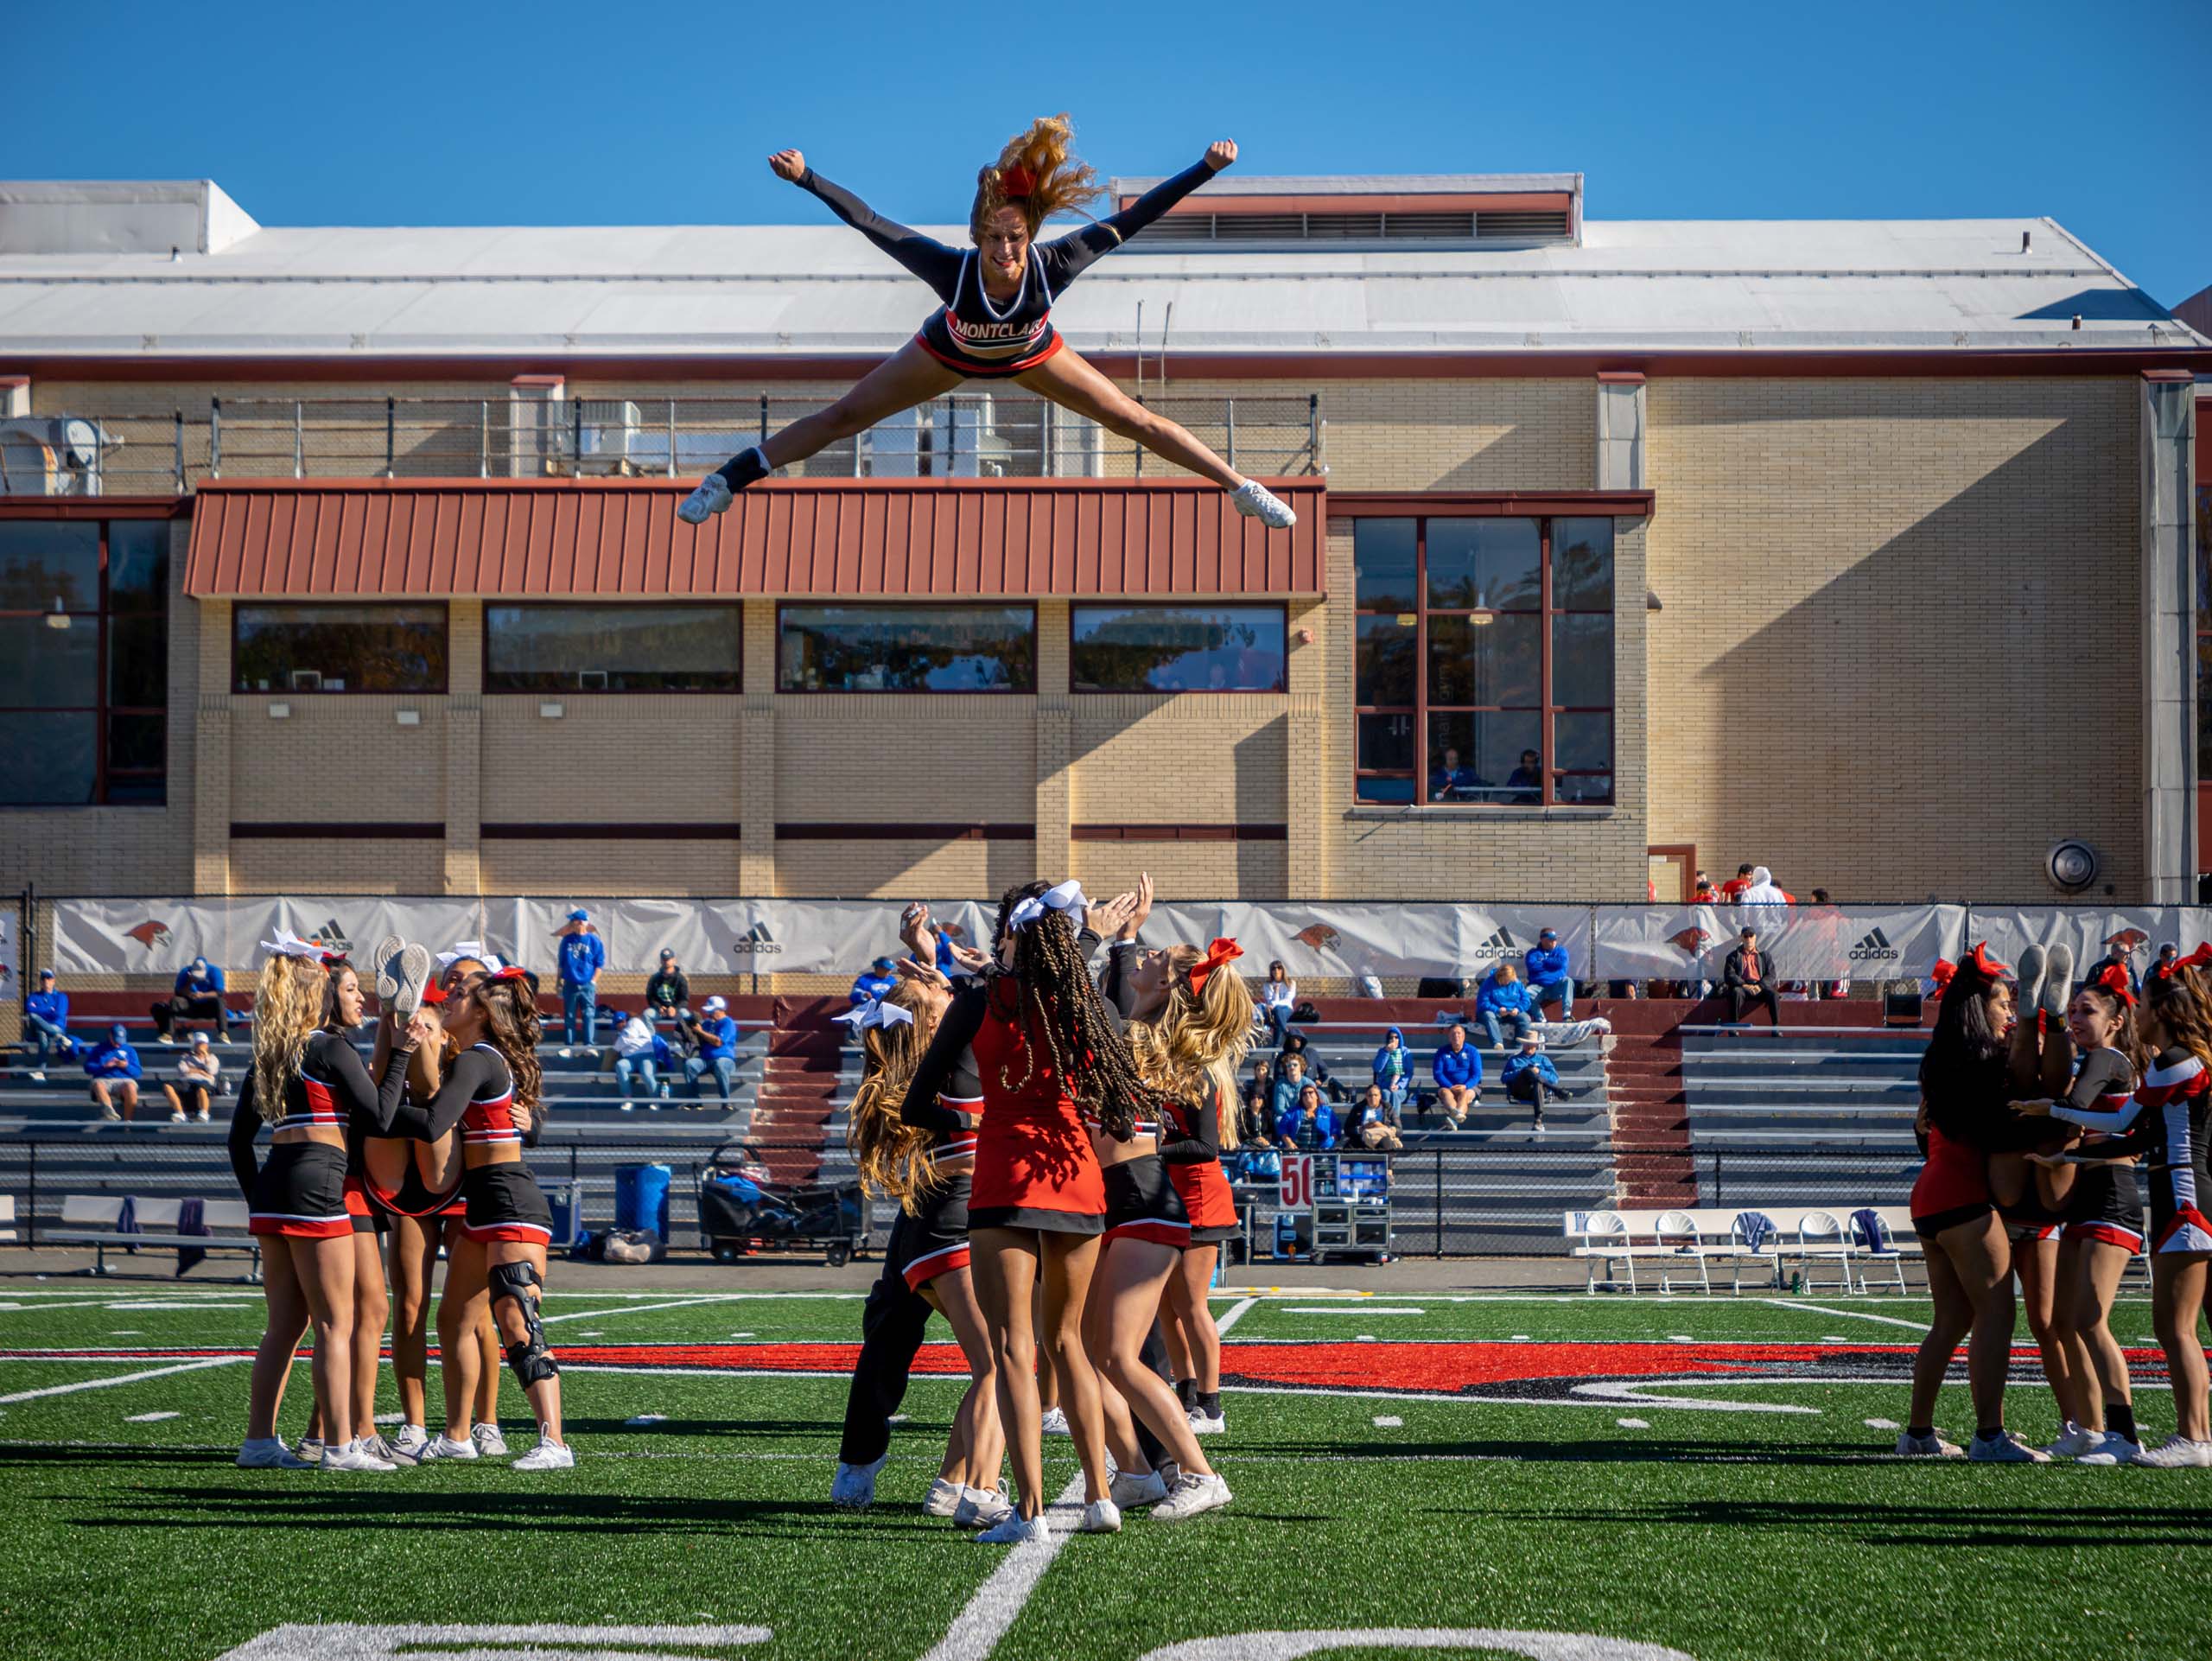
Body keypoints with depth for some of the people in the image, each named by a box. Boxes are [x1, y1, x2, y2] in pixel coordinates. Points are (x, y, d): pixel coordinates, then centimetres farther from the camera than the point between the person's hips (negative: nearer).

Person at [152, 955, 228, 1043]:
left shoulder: (214, 971, -10)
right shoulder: (185, 973, -7)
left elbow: (219, 993, -18)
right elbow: (178, 992, -10)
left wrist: (203, 995, -34)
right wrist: (189, 984, -27)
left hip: (209, 1007, -1)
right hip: (189, 1004, 1)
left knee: (218, 1001, -33)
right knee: (174, 1001, -27)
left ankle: (224, 1034, -44)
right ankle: (168, 1035, -36)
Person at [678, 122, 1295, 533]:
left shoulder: (1053, 266, -41)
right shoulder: (953, 269, -43)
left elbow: (1131, 219, -35)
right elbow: (870, 223, -36)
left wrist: (1206, 168, -38)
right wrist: (806, 179, -43)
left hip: (1031, 356, 1)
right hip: (949, 354, -1)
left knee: (1135, 422, 3)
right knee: (844, 417, 1)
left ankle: (1241, 488, 20)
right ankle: (729, 478, 17)